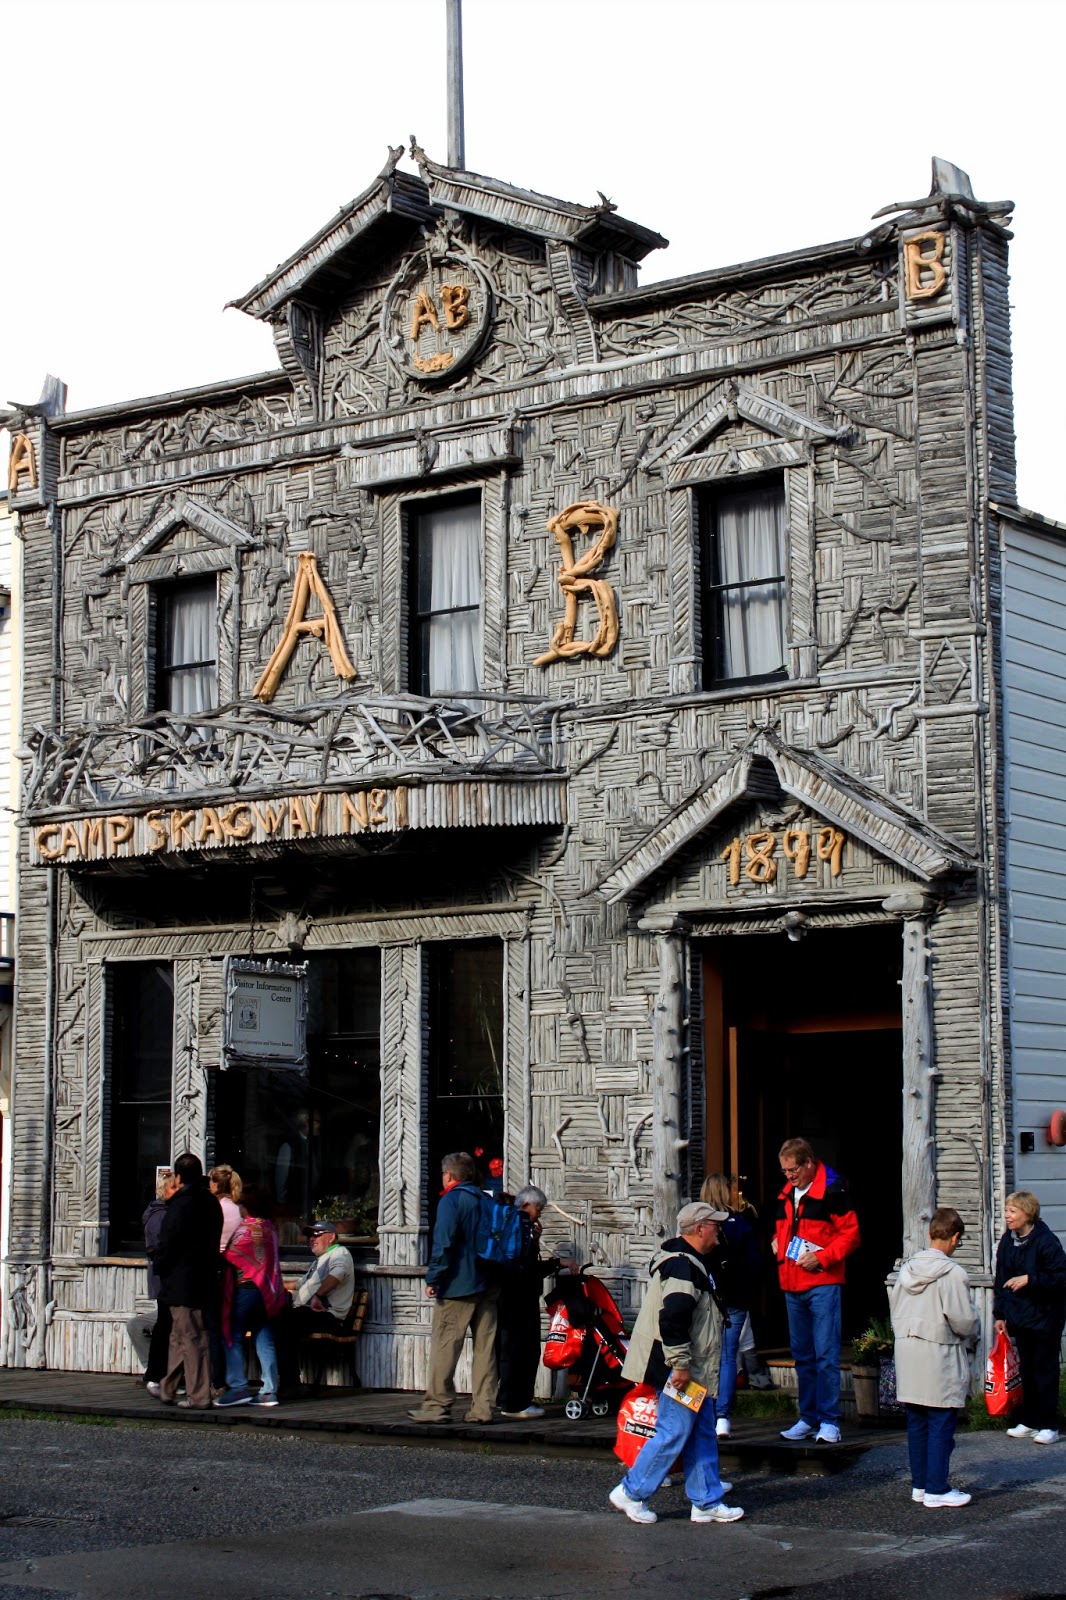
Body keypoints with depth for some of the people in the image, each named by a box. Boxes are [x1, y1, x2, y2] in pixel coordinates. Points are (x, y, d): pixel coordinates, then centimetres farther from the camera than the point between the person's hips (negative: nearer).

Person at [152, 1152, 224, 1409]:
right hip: (204, 1279, 8)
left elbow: (167, 1243, -16)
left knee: (192, 1338, -3)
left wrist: (160, 1266, 2)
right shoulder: (211, 1202, 7)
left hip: (182, 1282, -8)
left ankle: (199, 1397, 0)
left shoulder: (182, 1204, -17)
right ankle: (168, 1390, 27)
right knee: (178, 1337, 18)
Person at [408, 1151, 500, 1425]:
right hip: (488, 1286, 7)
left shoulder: (451, 1201, -7)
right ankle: (482, 1407, 6)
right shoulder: (486, 1201, 14)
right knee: (485, 1346, 6)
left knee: (444, 1344, -2)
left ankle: (437, 1405, -1)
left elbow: (443, 1243, -15)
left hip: (458, 1287, -7)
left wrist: (433, 1279, -11)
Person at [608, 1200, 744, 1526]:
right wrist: (679, 1364, -25)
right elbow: (672, 1318, -27)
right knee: (673, 1433, -6)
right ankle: (631, 1493, 4)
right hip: (679, 1369, -11)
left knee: (702, 1435, 13)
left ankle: (707, 1502, 18)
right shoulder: (681, 1267, -20)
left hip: (693, 1370, 11)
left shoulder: (691, 1262, 16)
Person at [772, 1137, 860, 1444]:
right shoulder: (786, 1193, 13)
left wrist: (822, 1257, -17)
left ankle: (829, 1421, -3)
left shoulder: (832, 1190, -10)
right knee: (802, 1356, 11)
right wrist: (776, 1242, 8)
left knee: (826, 1354, -7)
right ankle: (808, 1418, 18)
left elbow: (851, 1233, -10)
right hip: (792, 1286, 7)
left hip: (823, 1284, -7)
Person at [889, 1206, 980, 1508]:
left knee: (916, 1424, 13)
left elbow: (894, 1308, 14)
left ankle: (919, 1485, 20)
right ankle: (937, 1490, 0)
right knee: (941, 1425, -1)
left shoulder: (907, 1268, 7)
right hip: (939, 1357, -7)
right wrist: (972, 1338, 6)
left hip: (907, 1354, 7)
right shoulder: (953, 1273, -14)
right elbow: (963, 1319, -14)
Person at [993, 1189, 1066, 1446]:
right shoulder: (1007, 1241, 5)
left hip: (1045, 1317, -6)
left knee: (1045, 1370, -1)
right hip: (1019, 1317, 6)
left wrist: (1029, 1279, -23)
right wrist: (1000, 1314, 9)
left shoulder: (1045, 1242, -16)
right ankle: (1029, 1422, 20)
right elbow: (1001, 1280, 12)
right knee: (1026, 1370, 12)